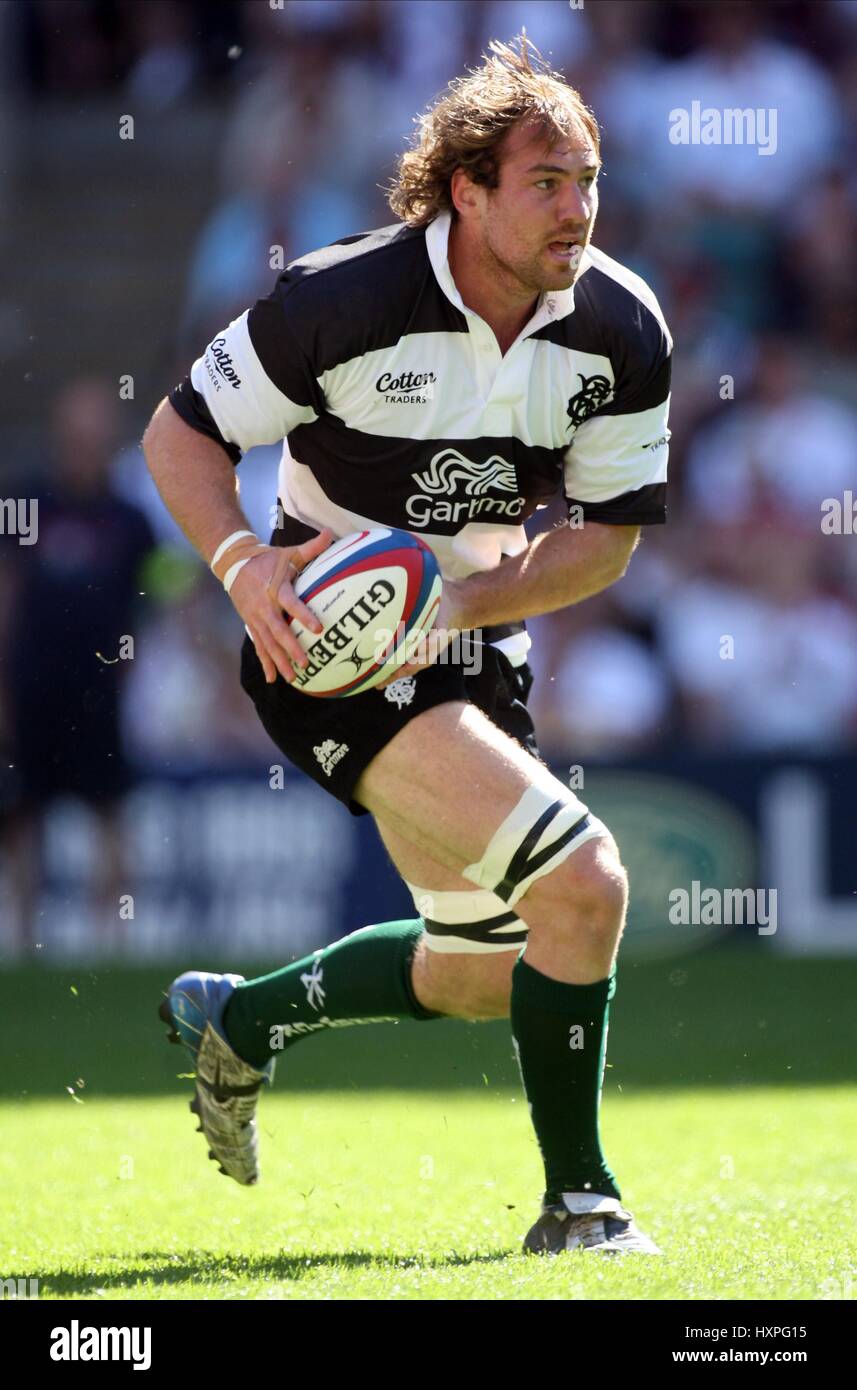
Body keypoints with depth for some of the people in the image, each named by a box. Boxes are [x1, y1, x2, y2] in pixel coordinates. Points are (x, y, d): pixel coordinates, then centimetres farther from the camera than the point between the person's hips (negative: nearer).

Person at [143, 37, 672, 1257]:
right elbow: (180, 433, -11)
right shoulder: (346, 298, -22)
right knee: (582, 879, -23)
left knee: (486, 973, 19)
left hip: (477, 647, 7)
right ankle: (578, 1201, -9)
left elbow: (606, 540, -3)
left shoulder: (623, 331, -9)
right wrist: (243, 563, -29)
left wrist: (450, 598, -19)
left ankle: (240, 1020, 43)